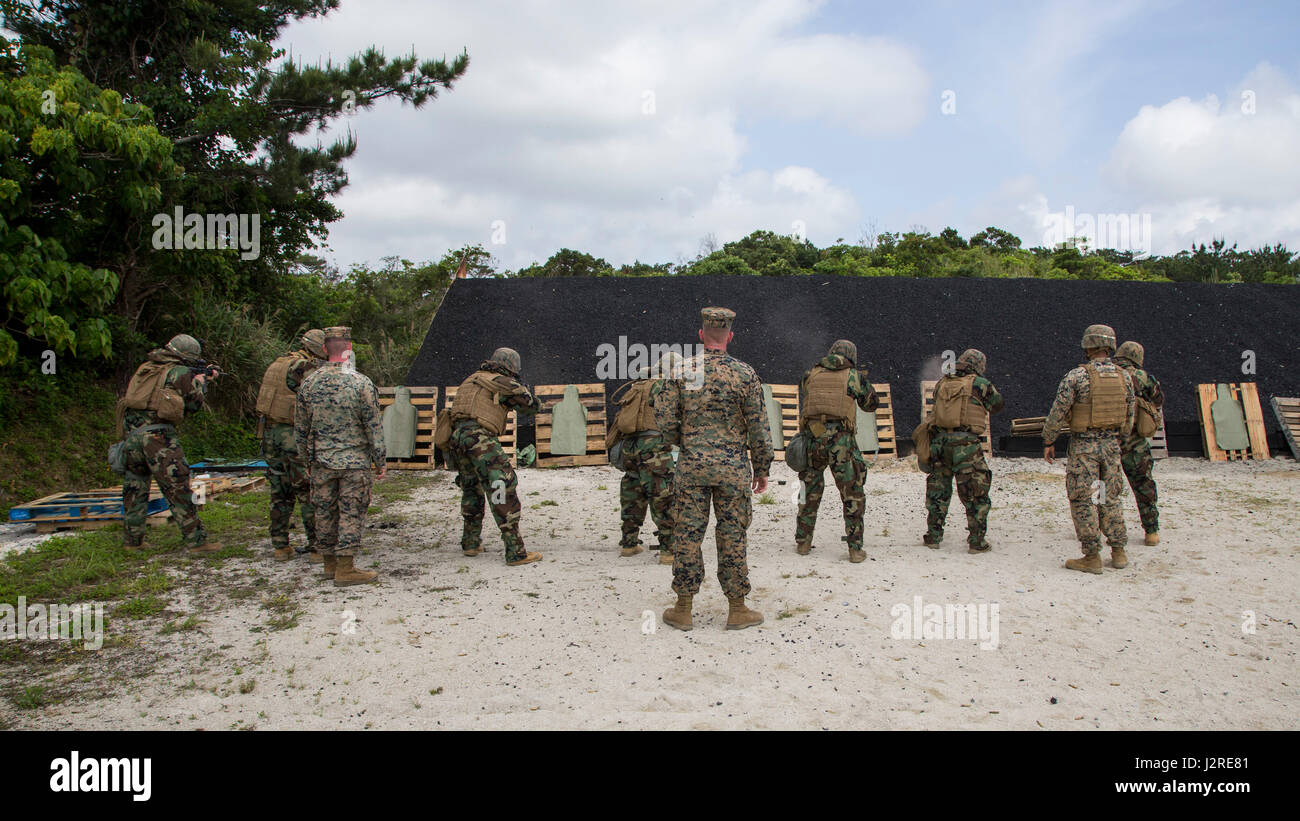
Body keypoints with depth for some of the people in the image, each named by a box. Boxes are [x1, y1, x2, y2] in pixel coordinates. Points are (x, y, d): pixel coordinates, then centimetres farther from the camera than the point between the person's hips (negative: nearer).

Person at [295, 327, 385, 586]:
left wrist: (307, 460, 19)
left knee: (325, 512, 13)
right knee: (351, 513, 2)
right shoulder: (360, 383, -12)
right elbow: (374, 427, -9)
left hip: (321, 461, 4)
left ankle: (329, 564, 23)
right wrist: (380, 462, 0)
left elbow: (300, 428, 8)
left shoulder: (309, 382, 1)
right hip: (354, 461, -4)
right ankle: (345, 569, 3)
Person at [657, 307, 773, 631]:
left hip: (692, 465, 1)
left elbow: (665, 418, -1)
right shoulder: (744, 373, -4)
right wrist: (762, 469, 7)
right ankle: (737, 610, 14)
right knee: (732, 535, 6)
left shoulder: (683, 370, -1)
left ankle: (683, 610, 13)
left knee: (687, 534, 6)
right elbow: (758, 426, -2)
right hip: (732, 467, -1)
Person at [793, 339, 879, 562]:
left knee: (810, 493, 16)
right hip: (841, 440, -3)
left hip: (812, 438, 3)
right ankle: (855, 548, 6)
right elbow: (871, 404, 15)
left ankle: (803, 542, 23)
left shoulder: (809, 375, 10)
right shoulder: (854, 376, 2)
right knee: (853, 496, 6)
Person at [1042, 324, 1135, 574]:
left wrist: (1048, 441, 0)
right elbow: (1129, 416, 11)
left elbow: (1058, 412, -10)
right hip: (1111, 444, 5)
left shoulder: (1077, 376, -11)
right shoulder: (1123, 377, 4)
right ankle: (1118, 553, 19)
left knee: (1084, 499, 0)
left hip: (1084, 445, -5)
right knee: (1111, 498, 15)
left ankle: (1092, 557, 1)